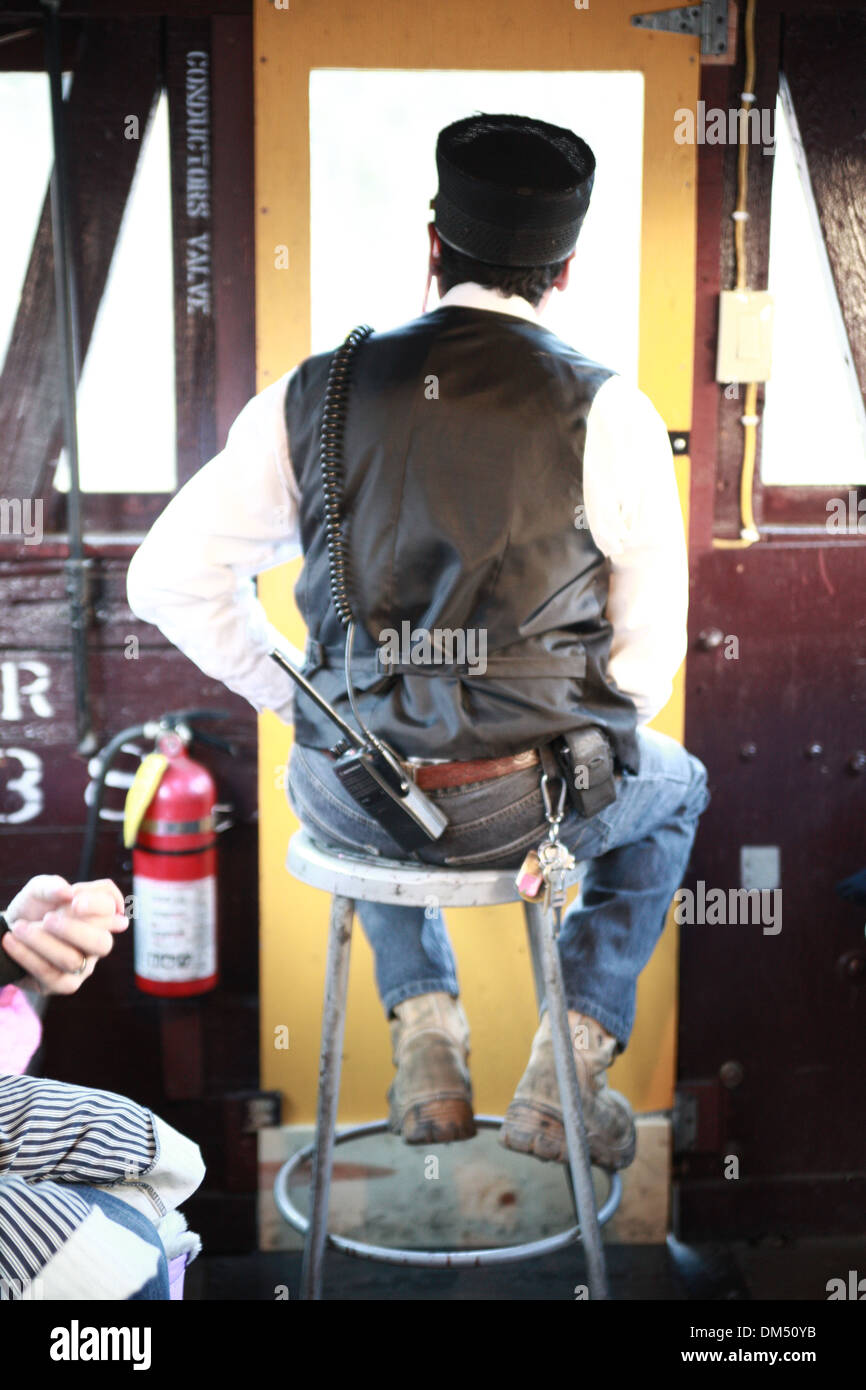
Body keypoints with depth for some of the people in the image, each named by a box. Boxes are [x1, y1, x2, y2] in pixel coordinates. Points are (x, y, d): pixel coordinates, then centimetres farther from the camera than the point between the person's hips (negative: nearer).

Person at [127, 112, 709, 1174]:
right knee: (673, 786, 32)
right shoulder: (609, 413, -8)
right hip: (533, 806, -2)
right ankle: (566, 1076, 23)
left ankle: (426, 1037, 29)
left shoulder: (313, 395, -1)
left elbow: (170, 580, 2)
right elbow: (652, 642, -3)